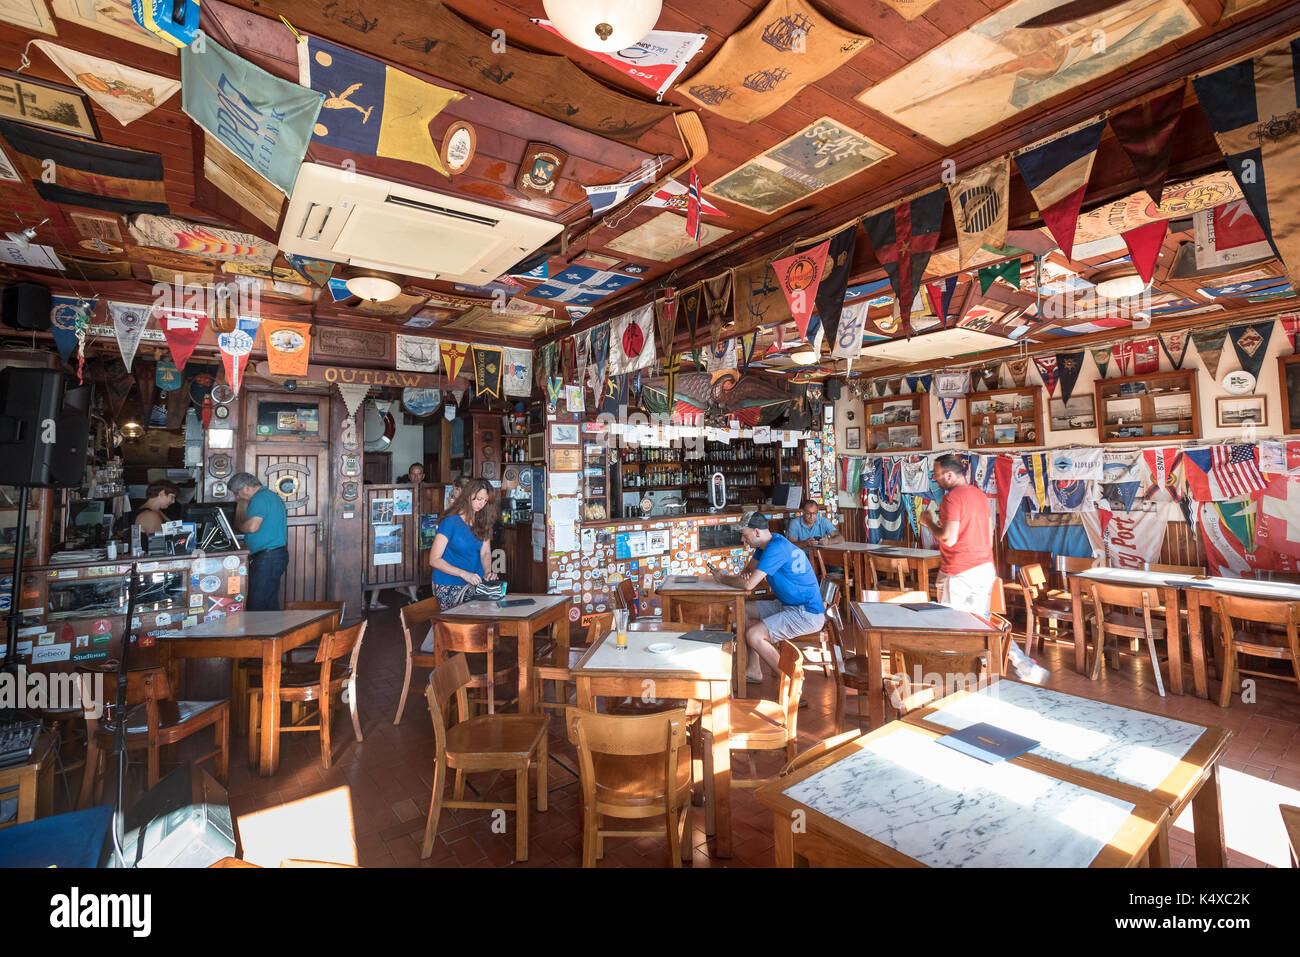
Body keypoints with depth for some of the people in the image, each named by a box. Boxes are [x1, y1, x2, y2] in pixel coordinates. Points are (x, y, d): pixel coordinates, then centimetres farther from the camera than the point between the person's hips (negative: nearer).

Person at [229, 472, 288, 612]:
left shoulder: (260, 498, -13)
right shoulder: (273, 496, 20)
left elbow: (252, 526, -24)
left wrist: (238, 524, -5)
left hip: (266, 557, -11)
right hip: (278, 554, 11)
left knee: (257, 606, -6)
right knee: (271, 605, 13)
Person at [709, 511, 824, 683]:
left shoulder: (776, 548, -23)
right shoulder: (765, 543, 8)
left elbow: (748, 585, -25)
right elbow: (749, 568, 21)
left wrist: (722, 578, -7)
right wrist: (745, 573, -5)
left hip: (807, 614, -11)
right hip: (788, 605, 11)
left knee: (753, 636, -22)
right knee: (743, 609, 10)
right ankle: (754, 670, 13)